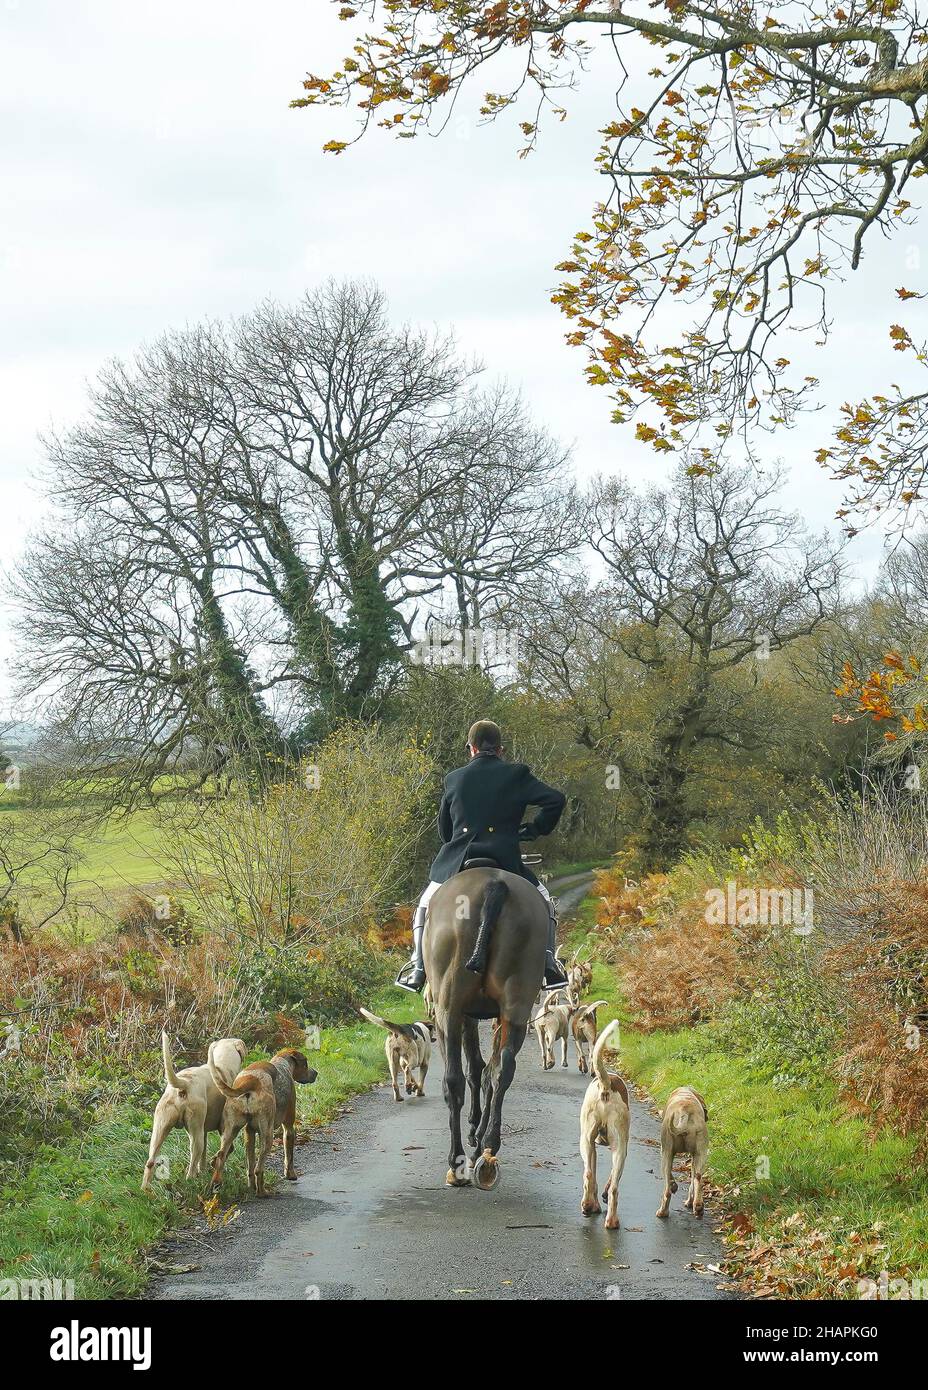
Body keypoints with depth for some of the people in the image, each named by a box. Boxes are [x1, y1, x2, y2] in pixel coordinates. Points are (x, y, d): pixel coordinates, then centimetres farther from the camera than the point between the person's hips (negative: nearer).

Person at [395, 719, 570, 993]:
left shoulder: (454, 778, 11)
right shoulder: (516, 775, 3)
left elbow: (443, 827, 20)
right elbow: (556, 800, -4)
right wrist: (536, 829, 10)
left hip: (458, 859, 1)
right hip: (506, 861, -1)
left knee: (425, 906, 24)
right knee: (543, 901, 20)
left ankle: (418, 967, 11)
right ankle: (548, 964, 5)